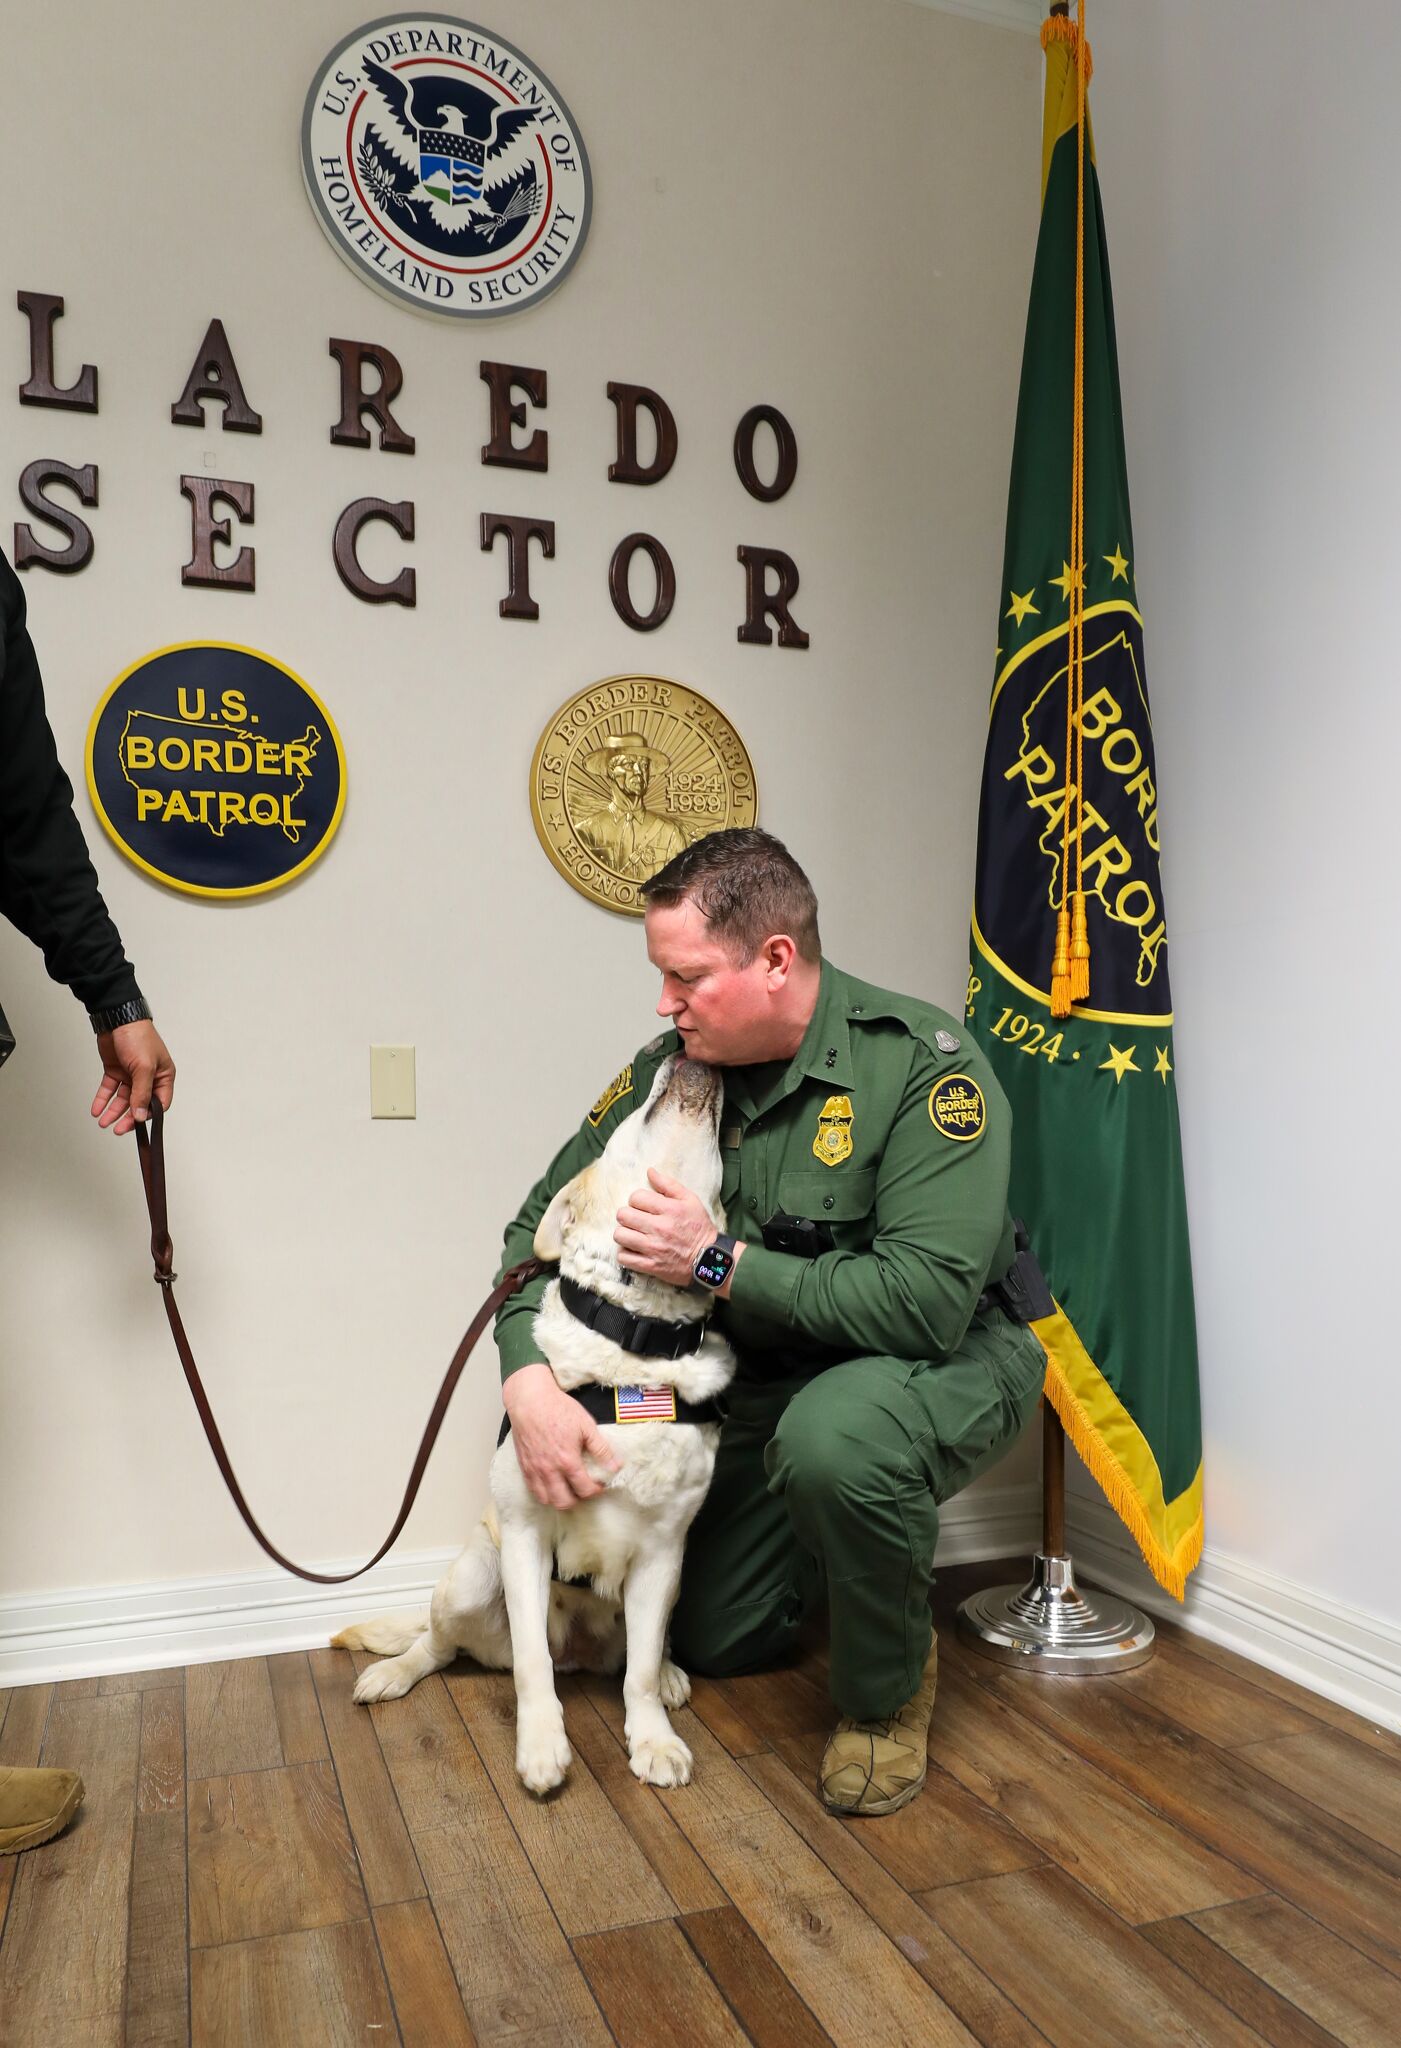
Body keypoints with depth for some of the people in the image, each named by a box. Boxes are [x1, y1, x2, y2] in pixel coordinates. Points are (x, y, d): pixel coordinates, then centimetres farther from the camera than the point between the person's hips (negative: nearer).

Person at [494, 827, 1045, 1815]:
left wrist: (721, 1263, -29)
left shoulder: (923, 1062, -26)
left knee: (832, 1433, -39)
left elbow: (928, 1302, -35)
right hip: (772, 1380, 6)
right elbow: (541, 1223, -3)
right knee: (717, 1641, 11)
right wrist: (528, 1380, -21)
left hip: (950, 1359, -5)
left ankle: (888, 1692, -9)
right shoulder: (672, 1066, -9)